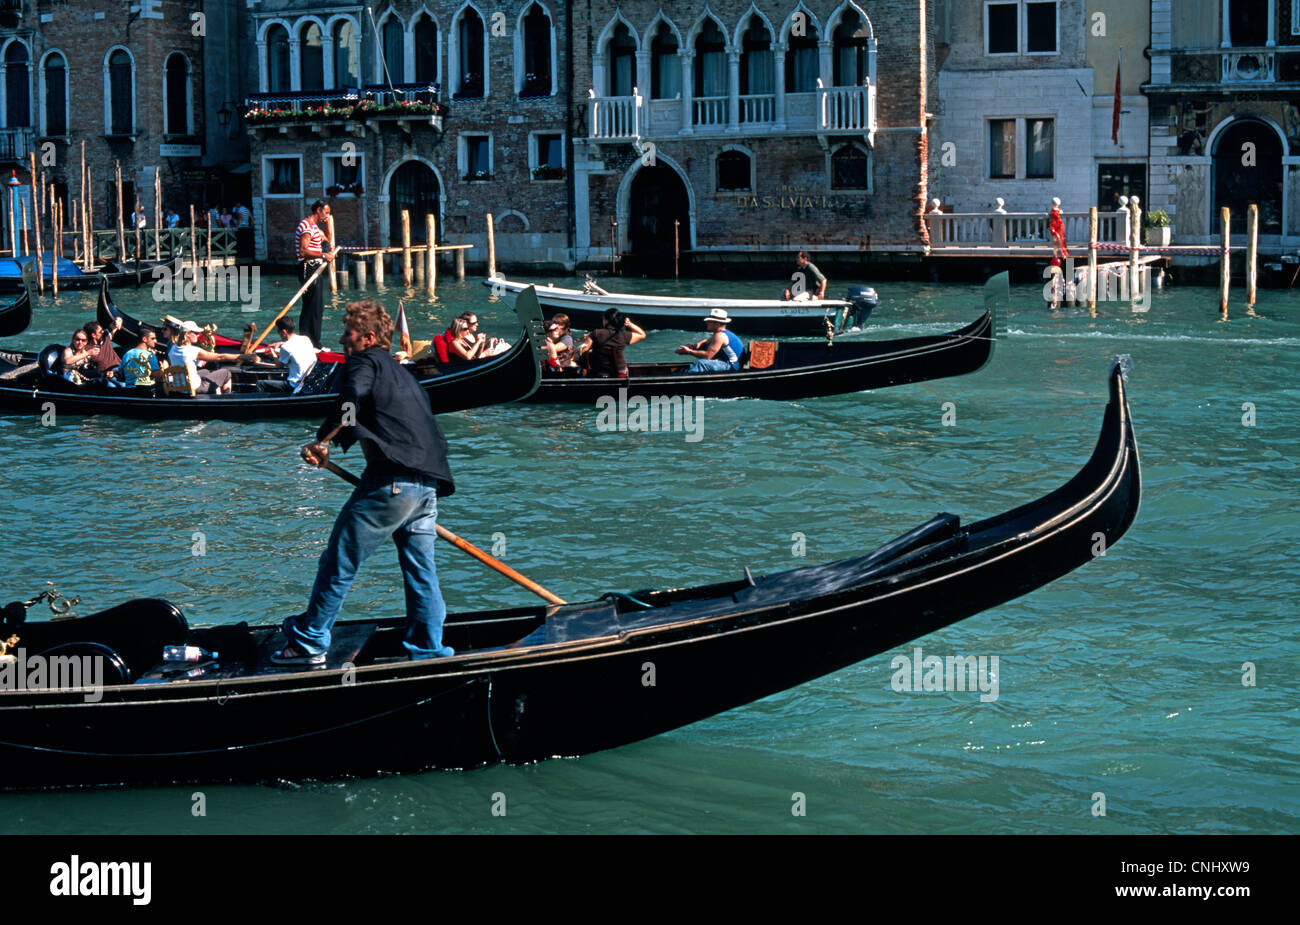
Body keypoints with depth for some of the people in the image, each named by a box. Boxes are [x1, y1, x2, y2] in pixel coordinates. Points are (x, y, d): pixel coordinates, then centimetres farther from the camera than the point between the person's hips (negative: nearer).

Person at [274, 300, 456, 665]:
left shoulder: (365, 361, 3)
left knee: (338, 562, 1)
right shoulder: (403, 374, 28)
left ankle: (309, 643, 7)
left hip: (391, 481, -8)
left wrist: (323, 440, -16)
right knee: (420, 568, 14)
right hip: (428, 484, 8)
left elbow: (352, 398, -19)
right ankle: (429, 649, 14)